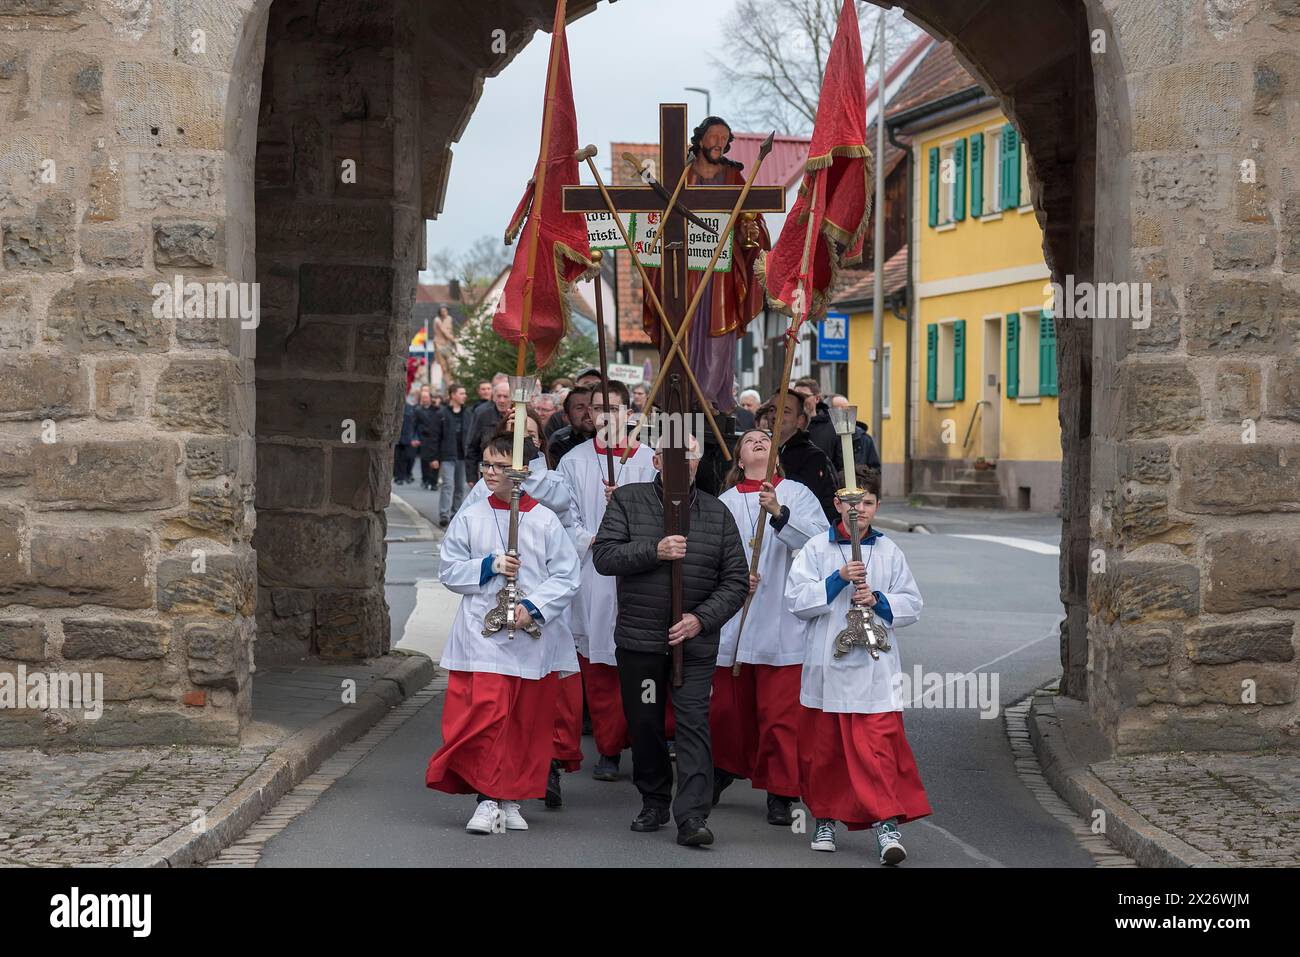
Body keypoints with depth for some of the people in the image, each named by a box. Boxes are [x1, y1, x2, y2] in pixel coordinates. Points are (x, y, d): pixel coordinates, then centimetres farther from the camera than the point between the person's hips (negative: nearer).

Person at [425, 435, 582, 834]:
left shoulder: (545, 520, 2)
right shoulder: (470, 518, 6)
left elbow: (566, 576, 1)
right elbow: (449, 570, 8)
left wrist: (533, 607, -13)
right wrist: (490, 566, -8)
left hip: (534, 637, 1)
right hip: (482, 635, -1)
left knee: (527, 723, 6)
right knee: (483, 716, -13)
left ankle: (510, 800, 18)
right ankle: (487, 800, -7)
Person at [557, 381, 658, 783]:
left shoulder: (649, 460, 8)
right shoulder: (574, 462, 10)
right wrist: (593, 541, -9)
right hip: (592, 578, 1)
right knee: (598, 666, 1)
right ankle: (608, 750, 8)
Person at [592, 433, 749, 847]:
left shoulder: (717, 513, 5)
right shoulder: (627, 501, 2)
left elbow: (736, 580, 4)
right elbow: (603, 556, -8)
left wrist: (702, 619, -11)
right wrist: (654, 551, -21)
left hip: (695, 642, 0)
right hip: (638, 639, 1)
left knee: (693, 724, -9)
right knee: (644, 725, 11)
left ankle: (692, 817, -12)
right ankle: (653, 801, 30)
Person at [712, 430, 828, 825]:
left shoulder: (797, 495, 2)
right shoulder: (724, 503, 7)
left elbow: (819, 540, -12)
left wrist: (779, 514, -24)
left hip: (783, 624, -2)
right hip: (733, 624, 2)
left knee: (781, 711, -3)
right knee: (728, 706, 12)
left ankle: (780, 794, 6)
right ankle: (723, 770, 37)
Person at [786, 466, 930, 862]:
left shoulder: (889, 552, 7)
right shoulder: (816, 548, 2)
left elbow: (911, 604, 7)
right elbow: (796, 598, -6)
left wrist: (878, 600, -10)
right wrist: (839, 579, -14)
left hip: (873, 668, 0)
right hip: (825, 666, 0)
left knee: (879, 745, -10)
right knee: (822, 747, 9)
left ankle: (887, 821, -12)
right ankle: (825, 818, 24)